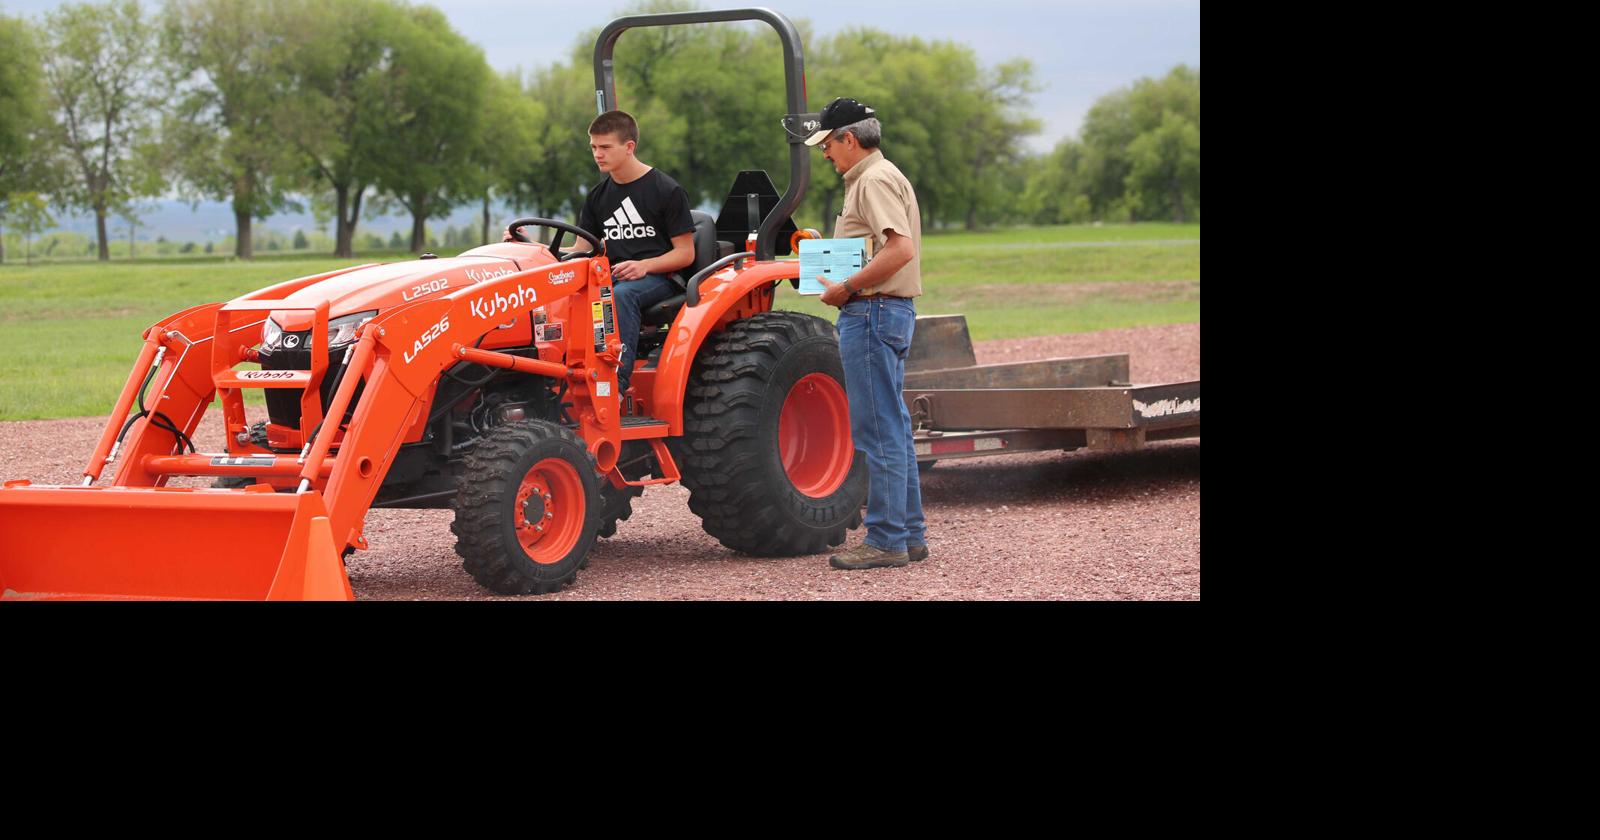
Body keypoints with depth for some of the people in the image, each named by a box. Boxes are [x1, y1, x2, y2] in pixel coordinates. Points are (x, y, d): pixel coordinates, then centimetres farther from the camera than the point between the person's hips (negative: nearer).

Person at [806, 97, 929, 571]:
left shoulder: (874, 181, -13)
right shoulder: (873, 178, 20)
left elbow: (901, 249, -25)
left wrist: (848, 287, -21)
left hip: (873, 312, -11)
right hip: (886, 313, 11)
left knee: (878, 430, -8)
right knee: (892, 429, 14)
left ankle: (886, 541, -5)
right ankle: (909, 534, 19)